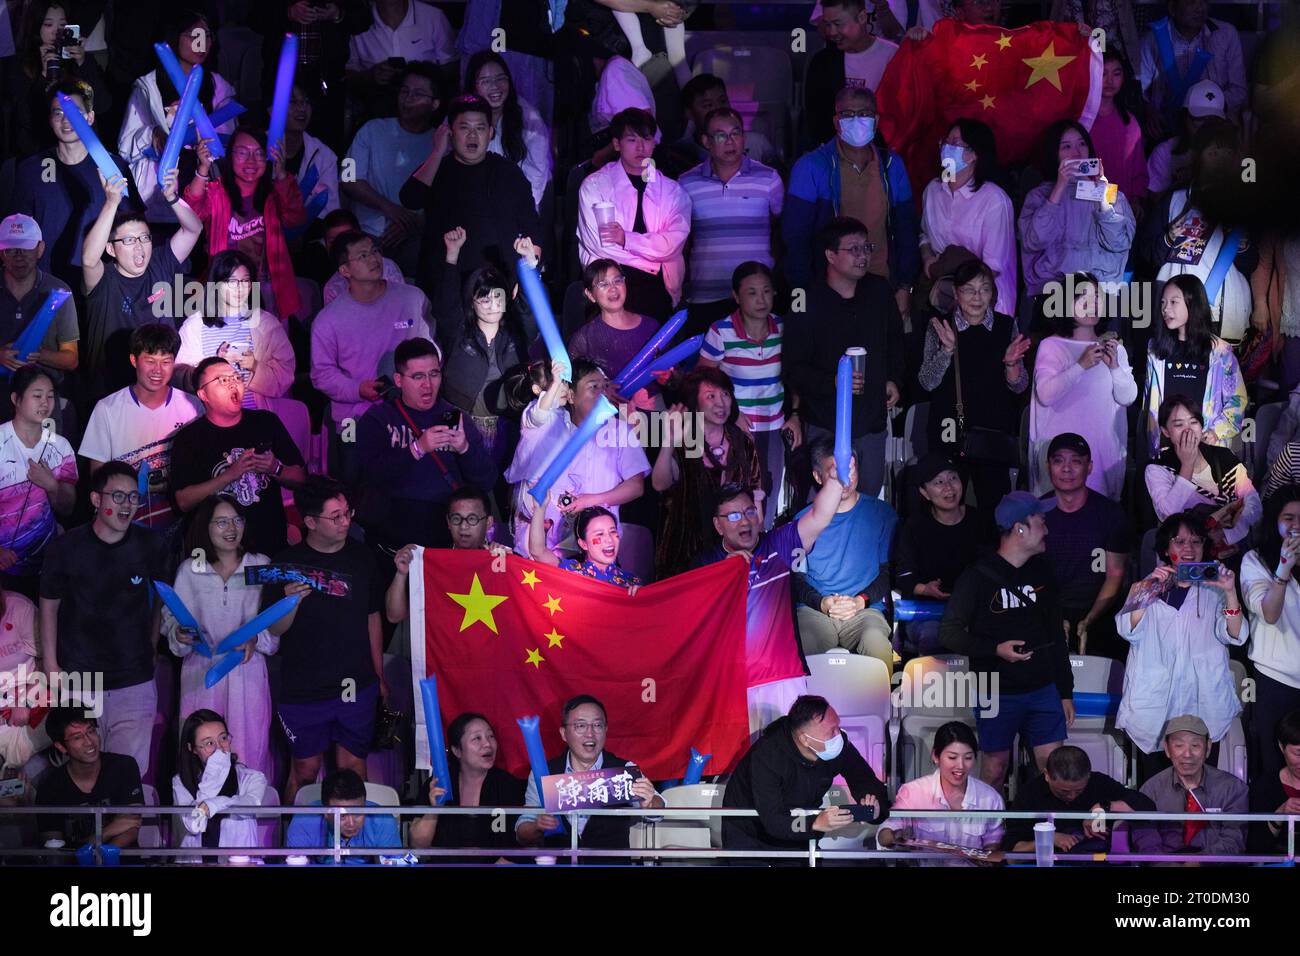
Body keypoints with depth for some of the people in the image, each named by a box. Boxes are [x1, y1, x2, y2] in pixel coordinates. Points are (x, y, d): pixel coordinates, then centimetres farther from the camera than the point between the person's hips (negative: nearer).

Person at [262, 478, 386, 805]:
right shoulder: (287, 563, -6)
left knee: (353, 767, 4)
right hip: (304, 689, -3)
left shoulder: (361, 557, 5)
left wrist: (379, 675, 15)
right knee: (305, 771, 2)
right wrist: (292, 602, -25)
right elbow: (275, 630, -5)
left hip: (357, 688, 3)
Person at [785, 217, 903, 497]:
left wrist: (894, 380, 8)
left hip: (873, 423, 5)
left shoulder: (880, 292, 4)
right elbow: (793, 366, -11)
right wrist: (832, 383, -25)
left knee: (870, 497, 14)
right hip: (827, 425, -5)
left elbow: (895, 340, 22)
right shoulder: (809, 303, -11)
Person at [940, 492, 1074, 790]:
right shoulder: (978, 577, -7)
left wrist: (1066, 692, 15)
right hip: (997, 694, -4)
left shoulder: (1042, 574, 11)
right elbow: (950, 634, -8)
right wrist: (996, 649, -21)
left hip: (1043, 690, 4)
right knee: (995, 767, 3)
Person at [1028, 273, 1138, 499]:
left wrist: (1114, 366, -11)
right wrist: (1081, 366, -20)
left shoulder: (1115, 348, 12)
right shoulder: (1051, 346, 0)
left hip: (1105, 446, 3)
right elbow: (1045, 395, -13)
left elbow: (1128, 398, 4)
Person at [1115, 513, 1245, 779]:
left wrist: (1230, 593, -12)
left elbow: (1235, 636, 1)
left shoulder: (1213, 592, 14)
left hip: (1203, 707, 0)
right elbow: (1127, 630, -3)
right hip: (1154, 708, 0)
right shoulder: (1145, 587, 13)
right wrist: (1151, 590, -14)